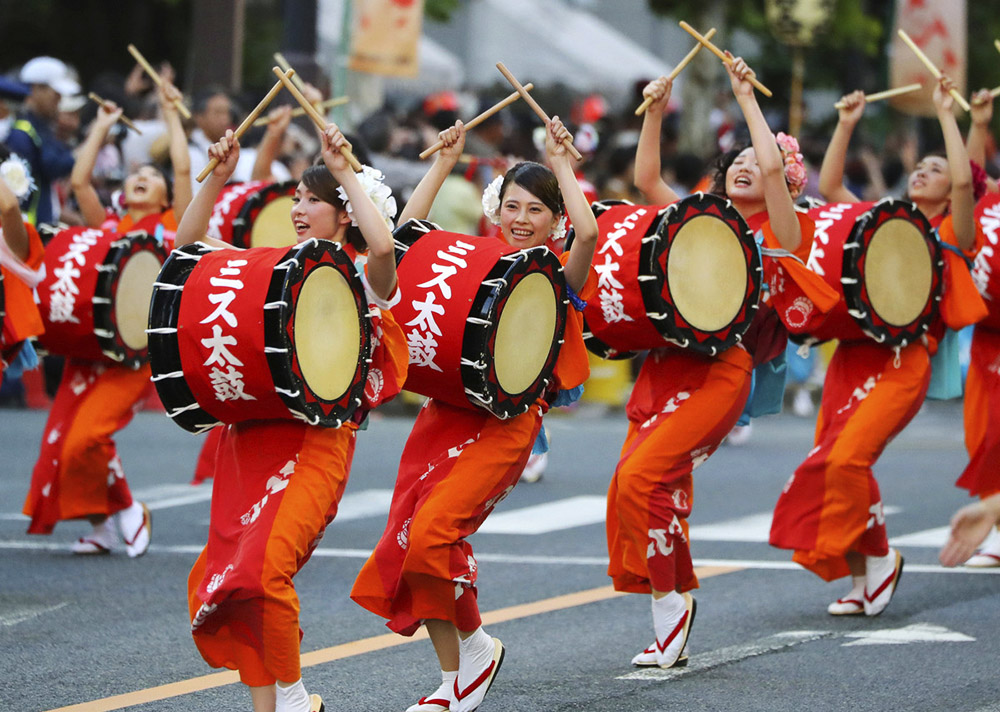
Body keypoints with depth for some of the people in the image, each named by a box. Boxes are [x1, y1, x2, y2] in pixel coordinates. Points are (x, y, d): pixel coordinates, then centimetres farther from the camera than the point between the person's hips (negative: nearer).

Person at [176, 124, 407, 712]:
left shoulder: (360, 279, 0)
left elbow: (383, 245, -24)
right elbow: (189, 242, 19)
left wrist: (345, 171, -17)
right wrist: (217, 177, 7)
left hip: (317, 442, -7)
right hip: (250, 438, 7)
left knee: (263, 566, -24)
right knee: (218, 581, 1)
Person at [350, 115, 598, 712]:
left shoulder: (559, 276, 2)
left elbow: (589, 231, -18)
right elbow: (409, 230, 9)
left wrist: (561, 163, -11)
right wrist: (444, 164, 7)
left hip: (508, 420, -6)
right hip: (447, 411, 6)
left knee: (434, 530, -23)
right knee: (409, 540, -1)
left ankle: (476, 645, 1)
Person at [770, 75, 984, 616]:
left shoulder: (951, 234, 6)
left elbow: (964, 180, -10)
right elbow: (828, 188, 20)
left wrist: (946, 114, -4)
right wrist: (846, 125, 16)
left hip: (901, 361, -6)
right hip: (851, 356, 6)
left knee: (847, 458, -22)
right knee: (831, 464, -1)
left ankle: (879, 556, -4)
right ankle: (861, 582, 10)